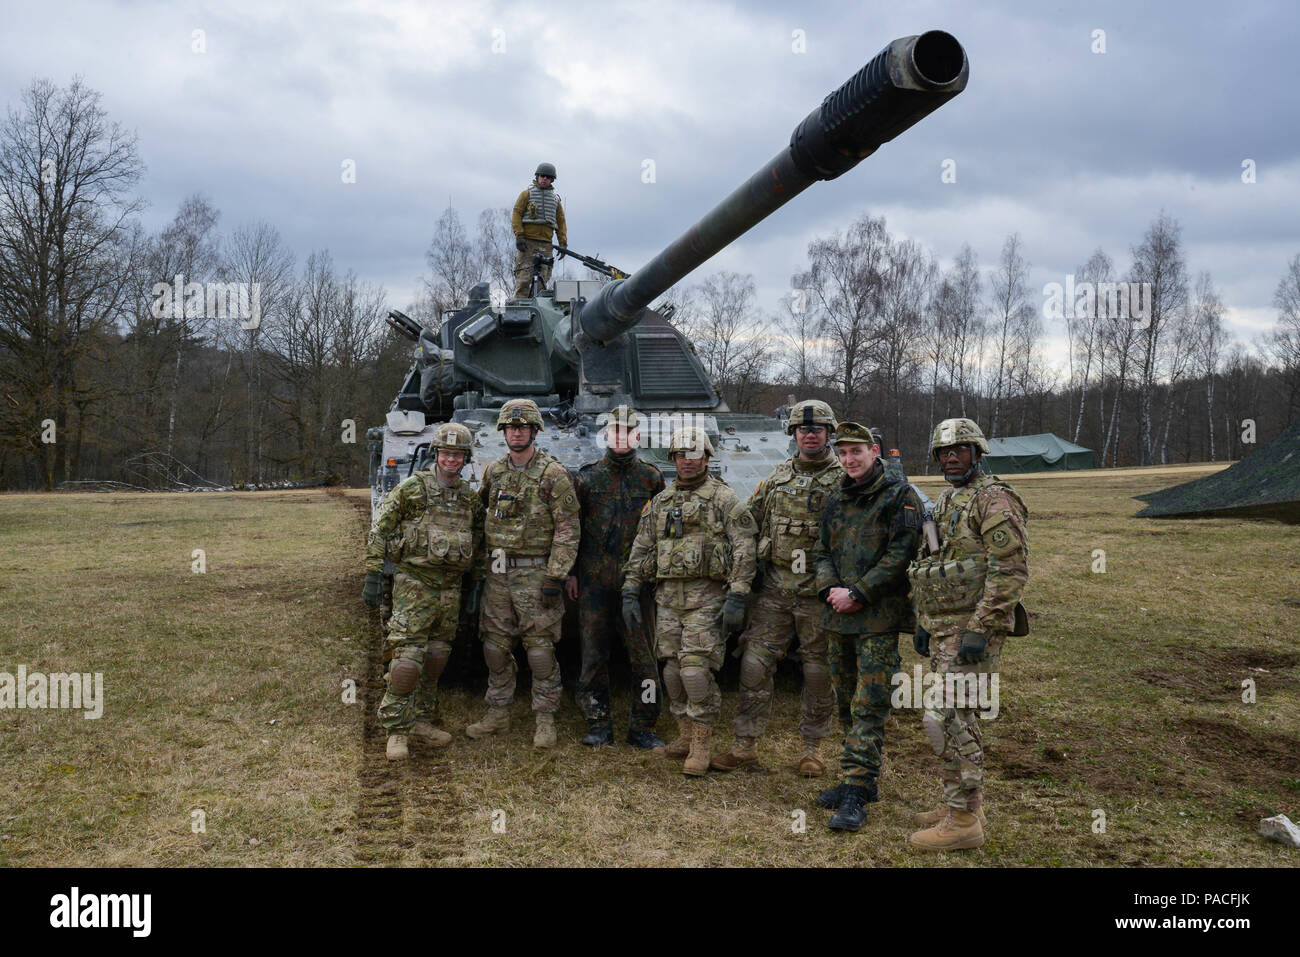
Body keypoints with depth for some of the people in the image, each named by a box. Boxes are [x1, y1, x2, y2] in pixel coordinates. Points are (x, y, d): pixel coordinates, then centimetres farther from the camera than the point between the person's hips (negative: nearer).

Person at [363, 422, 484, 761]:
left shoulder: (470, 497, 9)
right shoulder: (412, 488, -6)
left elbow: (478, 545, 18)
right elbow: (378, 531, -5)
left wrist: (477, 584, 14)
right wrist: (372, 576, -9)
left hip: (450, 589, 5)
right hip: (414, 583, -5)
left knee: (436, 657, 11)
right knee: (407, 657, -9)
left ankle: (421, 720, 25)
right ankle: (396, 731, 0)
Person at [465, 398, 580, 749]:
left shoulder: (553, 474, -8)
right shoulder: (494, 471, 10)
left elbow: (567, 530, -10)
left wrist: (555, 577, -15)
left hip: (535, 572, -5)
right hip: (497, 572, 6)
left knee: (540, 647, -2)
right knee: (495, 645, 11)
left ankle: (545, 719, 8)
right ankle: (498, 712, 24)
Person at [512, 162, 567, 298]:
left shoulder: (555, 199, 19)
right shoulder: (527, 194, 8)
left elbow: (561, 222, 18)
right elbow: (516, 214, 0)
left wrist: (563, 244, 8)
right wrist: (519, 236, -12)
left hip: (545, 243, 4)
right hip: (527, 241, -4)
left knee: (543, 278, 0)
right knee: (524, 277, -12)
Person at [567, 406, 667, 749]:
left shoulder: (651, 478, 6)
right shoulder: (588, 477, 7)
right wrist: (569, 572, 5)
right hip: (594, 581, 1)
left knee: (643, 654, -1)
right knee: (593, 655, 6)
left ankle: (642, 728, 9)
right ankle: (598, 726, 17)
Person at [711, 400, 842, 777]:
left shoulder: (844, 480, -1)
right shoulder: (778, 476, 12)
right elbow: (751, 519, 19)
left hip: (818, 591, -4)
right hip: (775, 588, 4)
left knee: (819, 671, 5)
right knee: (754, 663, 2)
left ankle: (812, 748, 19)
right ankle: (746, 745, 11)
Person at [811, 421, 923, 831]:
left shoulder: (899, 496, -5)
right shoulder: (836, 502, 15)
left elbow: (900, 555, -13)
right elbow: (823, 552, 16)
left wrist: (857, 594, -15)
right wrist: (830, 589, -4)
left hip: (879, 616, -7)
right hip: (839, 615, 7)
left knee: (869, 705, -8)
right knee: (851, 700, 13)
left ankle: (857, 792, -8)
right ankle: (865, 779, 25)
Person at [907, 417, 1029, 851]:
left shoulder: (994, 499, -12)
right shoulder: (945, 502, 17)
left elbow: (1011, 569, -20)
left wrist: (980, 630, -23)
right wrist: (922, 623, 21)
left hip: (971, 628, -9)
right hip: (942, 628, 9)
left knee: (949, 717, -10)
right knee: (956, 717, 14)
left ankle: (964, 821, -3)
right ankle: (963, 803, 25)